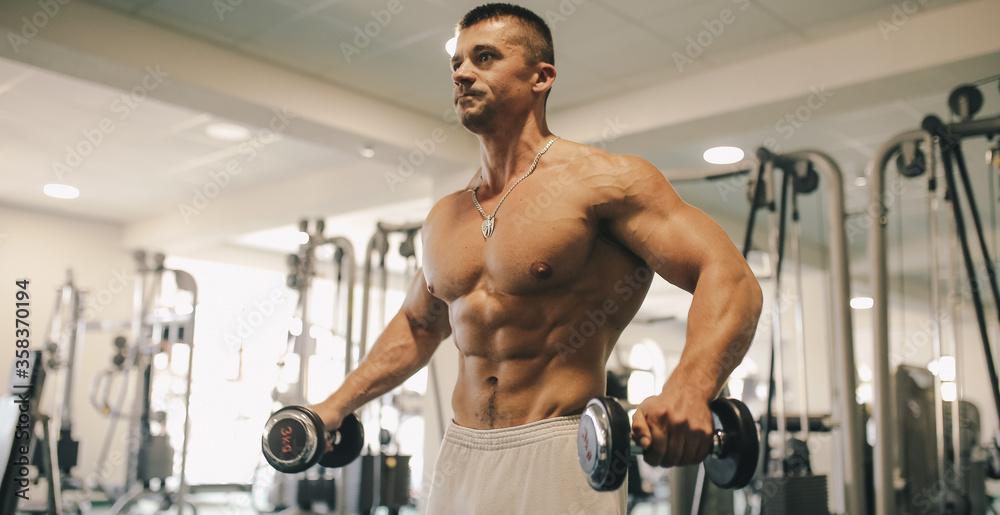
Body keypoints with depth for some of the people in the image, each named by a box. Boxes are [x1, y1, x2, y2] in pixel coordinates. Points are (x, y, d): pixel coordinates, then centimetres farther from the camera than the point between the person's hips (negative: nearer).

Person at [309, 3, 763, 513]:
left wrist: (687, 389, -35)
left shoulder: (602, 179, -9)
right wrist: (336, 406, 21)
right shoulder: (444, 218, 10)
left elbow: (729, 278, -17)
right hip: (458, 458, 6)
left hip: (557, 457, -6)